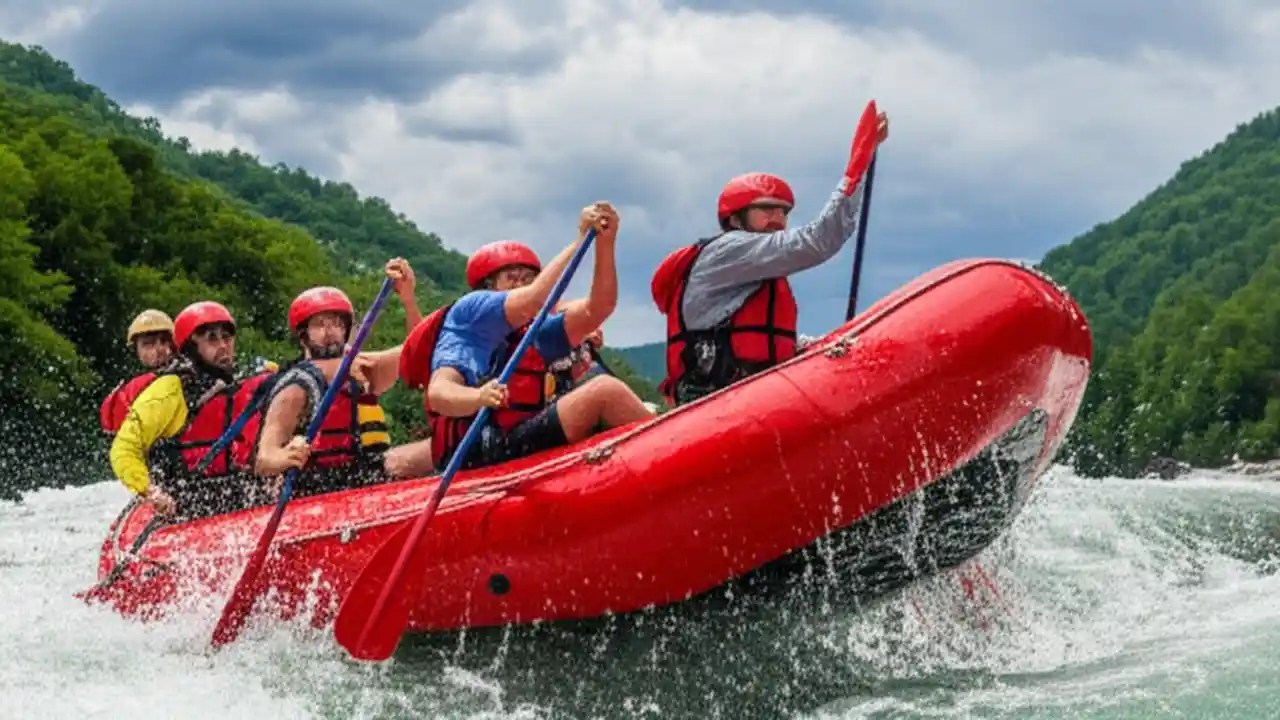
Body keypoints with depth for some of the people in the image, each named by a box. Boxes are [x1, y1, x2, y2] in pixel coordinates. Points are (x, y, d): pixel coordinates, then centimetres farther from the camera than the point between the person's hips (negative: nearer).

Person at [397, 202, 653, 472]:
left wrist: (605, 243, 4)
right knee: (605, 391, -18)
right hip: (479, 453, -9)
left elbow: (597, 308, 13)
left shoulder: (534, 338, 26)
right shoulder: (470, 310, 9)